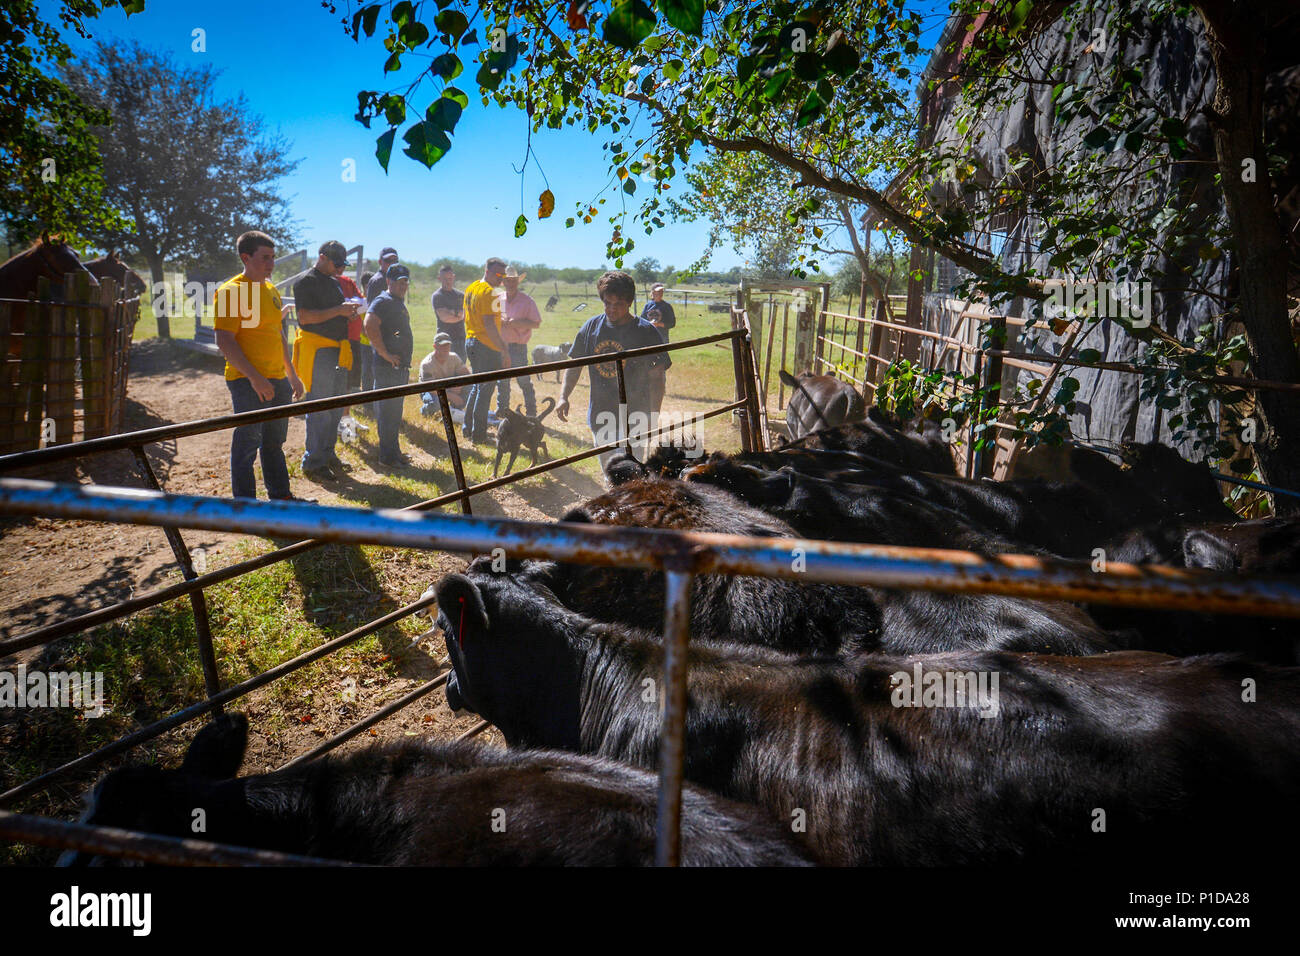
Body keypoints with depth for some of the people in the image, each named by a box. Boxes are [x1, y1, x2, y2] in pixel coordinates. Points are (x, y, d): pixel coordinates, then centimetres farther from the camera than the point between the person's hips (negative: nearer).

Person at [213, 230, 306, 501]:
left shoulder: (271, 290, 15)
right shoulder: (231, 291, -11)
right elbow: (224, 341, -17)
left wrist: (292, 375, 21)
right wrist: (255, 378, -23)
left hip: (278, 380, 8)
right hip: (248, 383, -8)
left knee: (274, 442, 16)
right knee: (247, 443, -2)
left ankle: (280, 496, 27)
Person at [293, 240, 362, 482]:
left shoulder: (333, 283, 19)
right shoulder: (306, 282, -8)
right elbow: (305, 317, -18)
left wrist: (349, 311, 7)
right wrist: (338, 310, -21)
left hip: (337, 349, 9)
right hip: (317, 350, -9)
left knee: (336, 408, 12)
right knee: (320, 409, -8)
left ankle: (327, 455, 23)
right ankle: (312, 462, -1)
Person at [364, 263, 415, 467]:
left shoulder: (399, 303, 19)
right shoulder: (383, 301, -11)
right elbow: (370, 325, -27)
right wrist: (385, 353, -23)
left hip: (400, 366, 10)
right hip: (388, 367, -10)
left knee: (395, 412, 16)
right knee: (389, 411, -4)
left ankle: (394, 452, 25)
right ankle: (387, 457, 2)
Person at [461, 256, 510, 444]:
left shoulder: (471, 288, 13)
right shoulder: (488, 292, -16)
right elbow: (489, 324, -23)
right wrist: (504, 350, -23)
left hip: (471, 342, 10)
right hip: (487, 347, -10)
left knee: (477, 385, 20)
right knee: (485, 389, -2)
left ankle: (468, 428, 26)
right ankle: (478, 435, 1)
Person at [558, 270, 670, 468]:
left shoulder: (647, 332, -7)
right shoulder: (591, 327, 4)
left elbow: (656, 378, -6)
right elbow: (575, 364, 12)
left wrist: (652, 417, -11)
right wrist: (563, 396, -1)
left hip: (633, 421, -4)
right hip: (600, 418, 4)